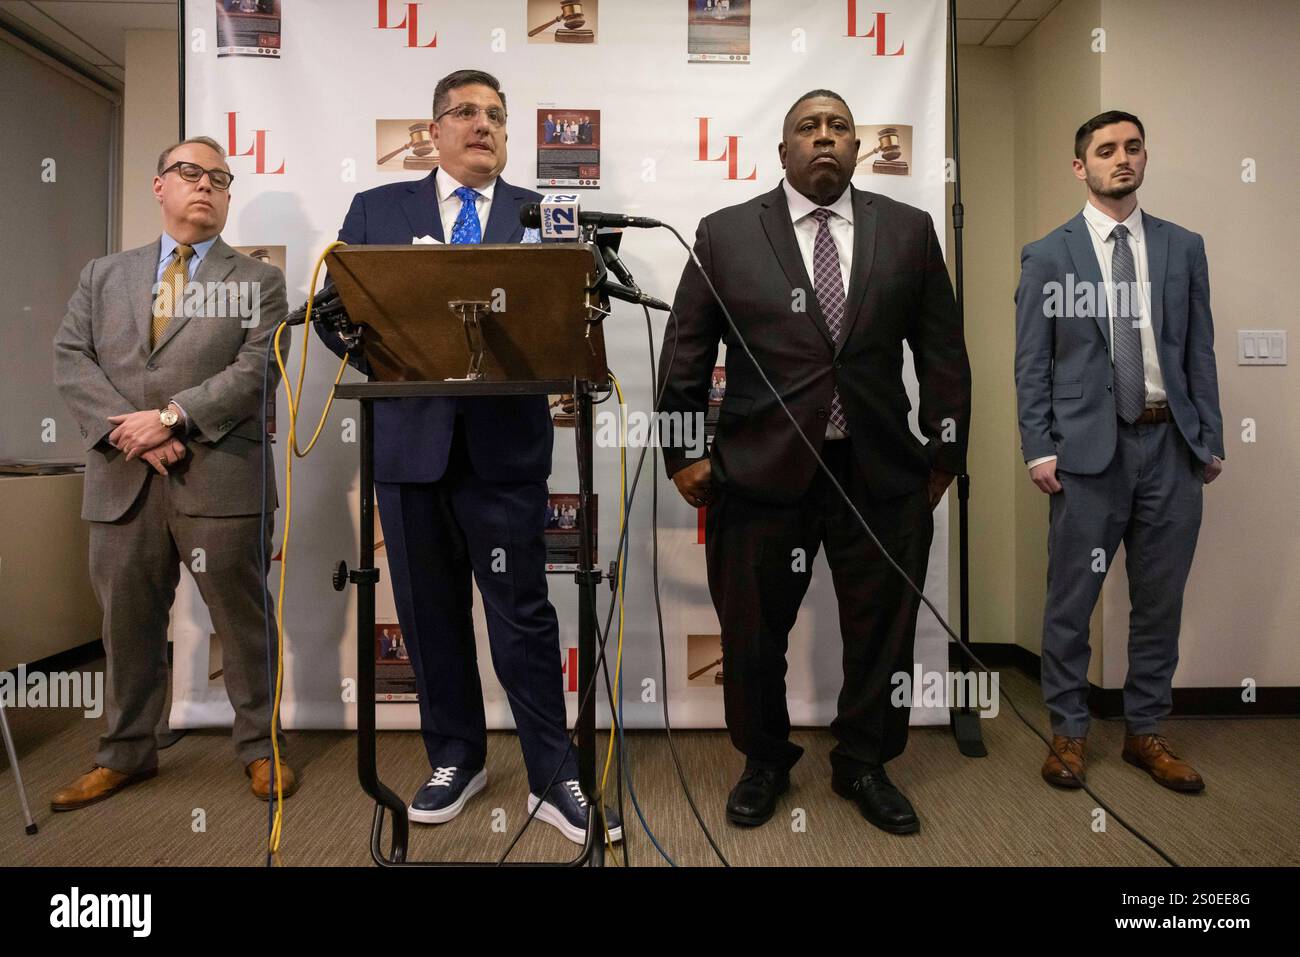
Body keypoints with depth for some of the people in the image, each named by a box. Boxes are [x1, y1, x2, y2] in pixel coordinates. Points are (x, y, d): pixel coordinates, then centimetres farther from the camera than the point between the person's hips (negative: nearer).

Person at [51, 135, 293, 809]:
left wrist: (171, 415, -15)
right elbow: (71, 360, 6)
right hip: (122, 480, 4)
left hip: (220, 476, -3)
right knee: (127, 620, 12)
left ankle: (259, 746, 19)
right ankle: (126, 753, 29)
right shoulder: (104, 274, 18)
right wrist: (128, 431, -11)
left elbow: (255, 369, -6)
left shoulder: (258, 280, 7)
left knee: (242, 618, 4)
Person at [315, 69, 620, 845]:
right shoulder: (377, 209, 11)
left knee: (524, 612, 0)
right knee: (431, 612, 11)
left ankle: (554, 778, 13)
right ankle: (456, 759, 29)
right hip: (410, 436, 2)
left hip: (505, 442, -1)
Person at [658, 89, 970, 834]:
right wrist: (683, 453, -1)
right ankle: (765, 762, 35)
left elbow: (942, 352, 8)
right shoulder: (724, 234, 3)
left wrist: (946, 452, 6)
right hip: (760, 469, -1)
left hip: (882, 472, 2)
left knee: (883, 633, 12)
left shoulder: (909, 231, 7)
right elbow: (685, 354, 3)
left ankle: (865, 766, 35)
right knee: (753, 634, 11)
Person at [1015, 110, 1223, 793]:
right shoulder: (1047, 256, 3)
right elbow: (1032, 364, -1)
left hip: (1171, 444, 3)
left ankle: (1145, 732, 27)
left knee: (1160, 600, 11)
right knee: (1071, 601, 3)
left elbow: (1199, 350, 10)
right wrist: (1039, 449, -8)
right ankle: (1068, 732, 20)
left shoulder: (1184, 248, 12)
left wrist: (1211, 439, 5)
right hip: (1088, 448, -3)